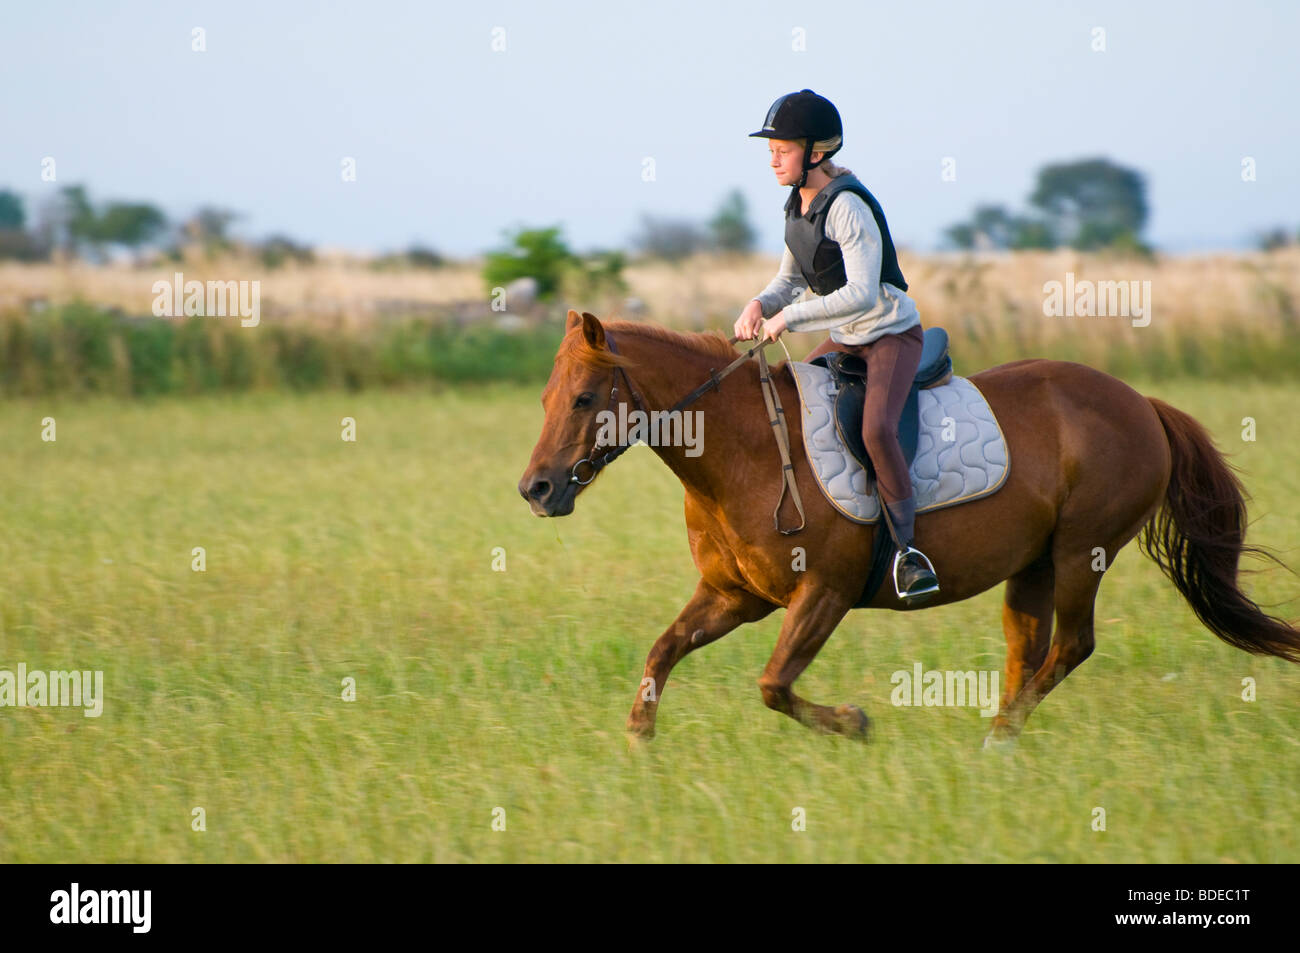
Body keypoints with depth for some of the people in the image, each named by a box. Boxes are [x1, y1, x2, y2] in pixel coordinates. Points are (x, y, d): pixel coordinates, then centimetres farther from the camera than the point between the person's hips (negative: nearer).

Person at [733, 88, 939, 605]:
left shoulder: (848, 208, -23)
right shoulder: (798, 205, 4)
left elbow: (862, 295, -28)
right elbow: (791, 279, 14)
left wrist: (790, 318, -26)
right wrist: (760, 305, -7)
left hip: (892, 334, -9)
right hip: (844, 339, 9)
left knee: (876, 429, -30)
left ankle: (907, 547, -20)